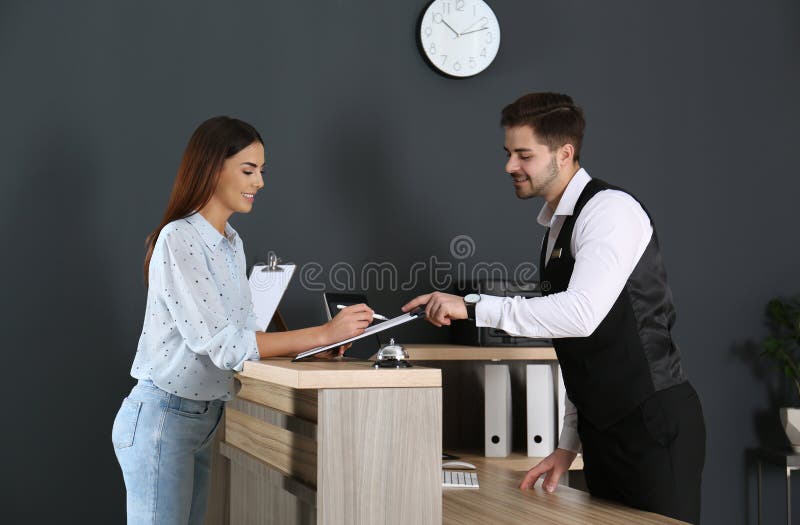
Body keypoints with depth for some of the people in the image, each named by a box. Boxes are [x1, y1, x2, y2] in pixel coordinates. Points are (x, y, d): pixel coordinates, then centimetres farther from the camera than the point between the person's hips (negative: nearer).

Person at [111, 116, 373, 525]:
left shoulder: (231, 243, 11)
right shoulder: (178, 240, -16)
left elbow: (238, 331, 10)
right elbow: (218, 342, -22)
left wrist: (309, 348, -5)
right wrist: (323, 333, -22)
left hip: (203, 418, 8)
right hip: (161, 417, -8)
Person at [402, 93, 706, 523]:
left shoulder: (611, 209, -13)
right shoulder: (556, 229, 15)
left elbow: (582, 313, -28)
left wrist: (473, 306, -25)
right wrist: (569, 444, 16)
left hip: (653, 423, -9)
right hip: (605, 426, 9)